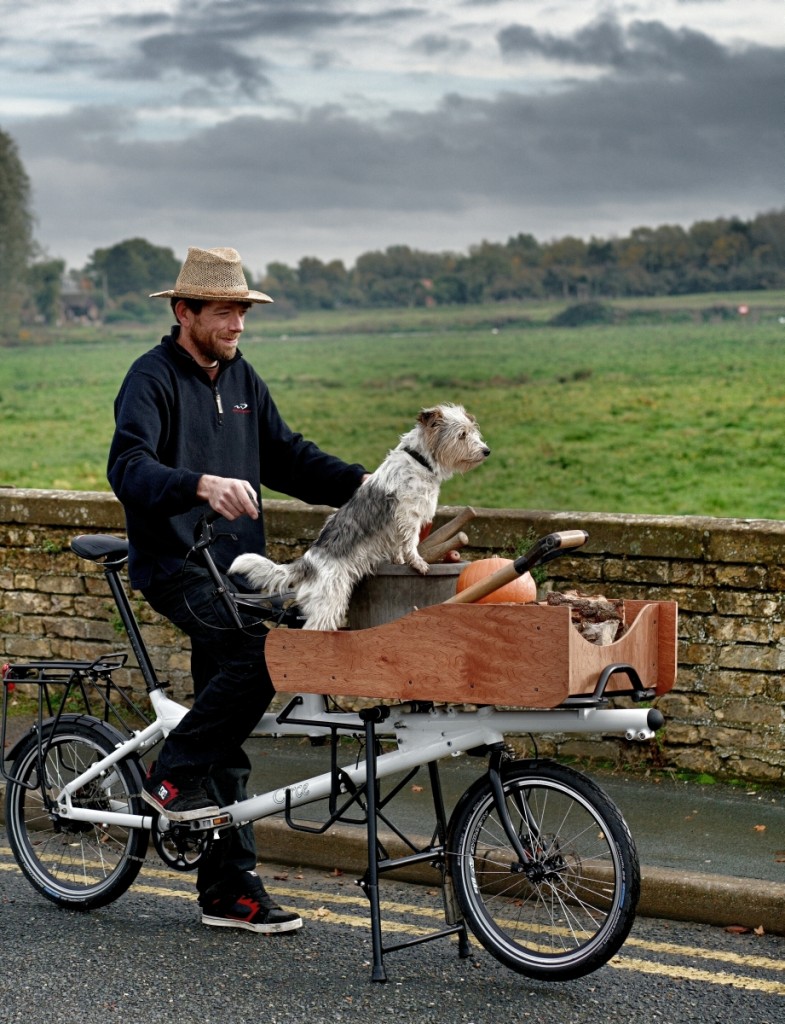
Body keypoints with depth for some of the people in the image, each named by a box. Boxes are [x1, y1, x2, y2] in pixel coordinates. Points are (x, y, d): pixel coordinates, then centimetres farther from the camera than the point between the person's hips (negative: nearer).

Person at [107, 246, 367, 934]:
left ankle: (230, 889, 11)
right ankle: (175, 774, -11)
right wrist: (202, 484, -42)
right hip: (176, 563, -7)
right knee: (258, 655, -30)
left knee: (227, 741, 7)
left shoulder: (239, 378, 14)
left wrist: (360, 484, 2)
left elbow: (284, 456, 17)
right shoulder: (154, 379, -10)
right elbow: (129, 467, -24)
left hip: (236, 564, 7)